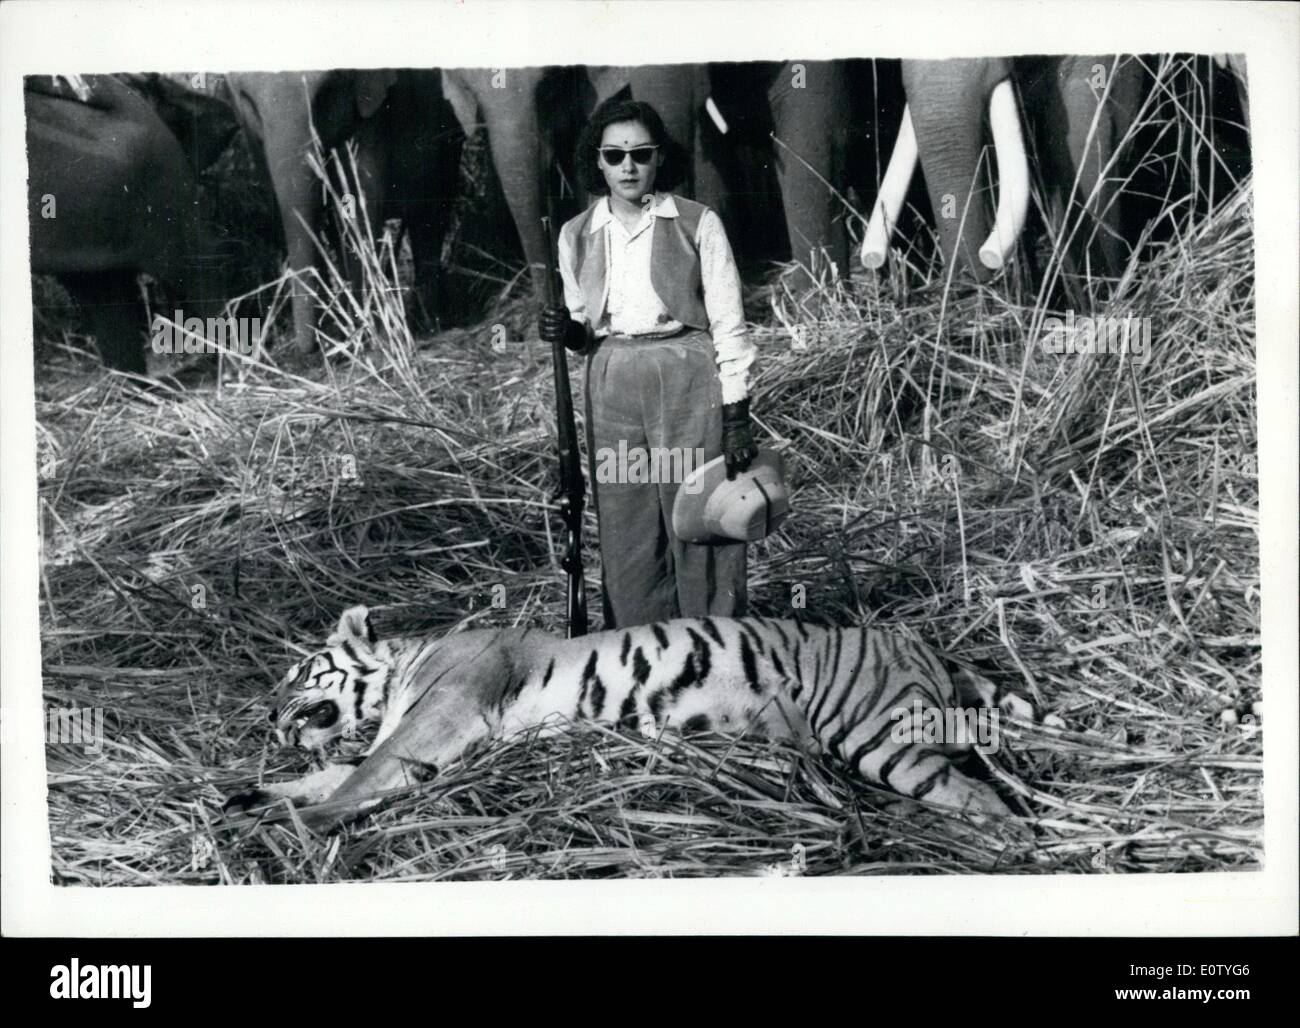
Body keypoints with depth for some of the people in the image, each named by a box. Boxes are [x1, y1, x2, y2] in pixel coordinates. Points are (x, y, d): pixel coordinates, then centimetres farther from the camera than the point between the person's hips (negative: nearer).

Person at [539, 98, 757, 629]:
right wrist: (568, 331, -6)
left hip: (688, 384, -3)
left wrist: (736, 415, -7)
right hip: (613, 389, 3)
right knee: (627, 542, 5)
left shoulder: (697, 224, 0)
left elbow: (728, 325, -1)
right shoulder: (577, 235, 9)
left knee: (700, 529, -2)